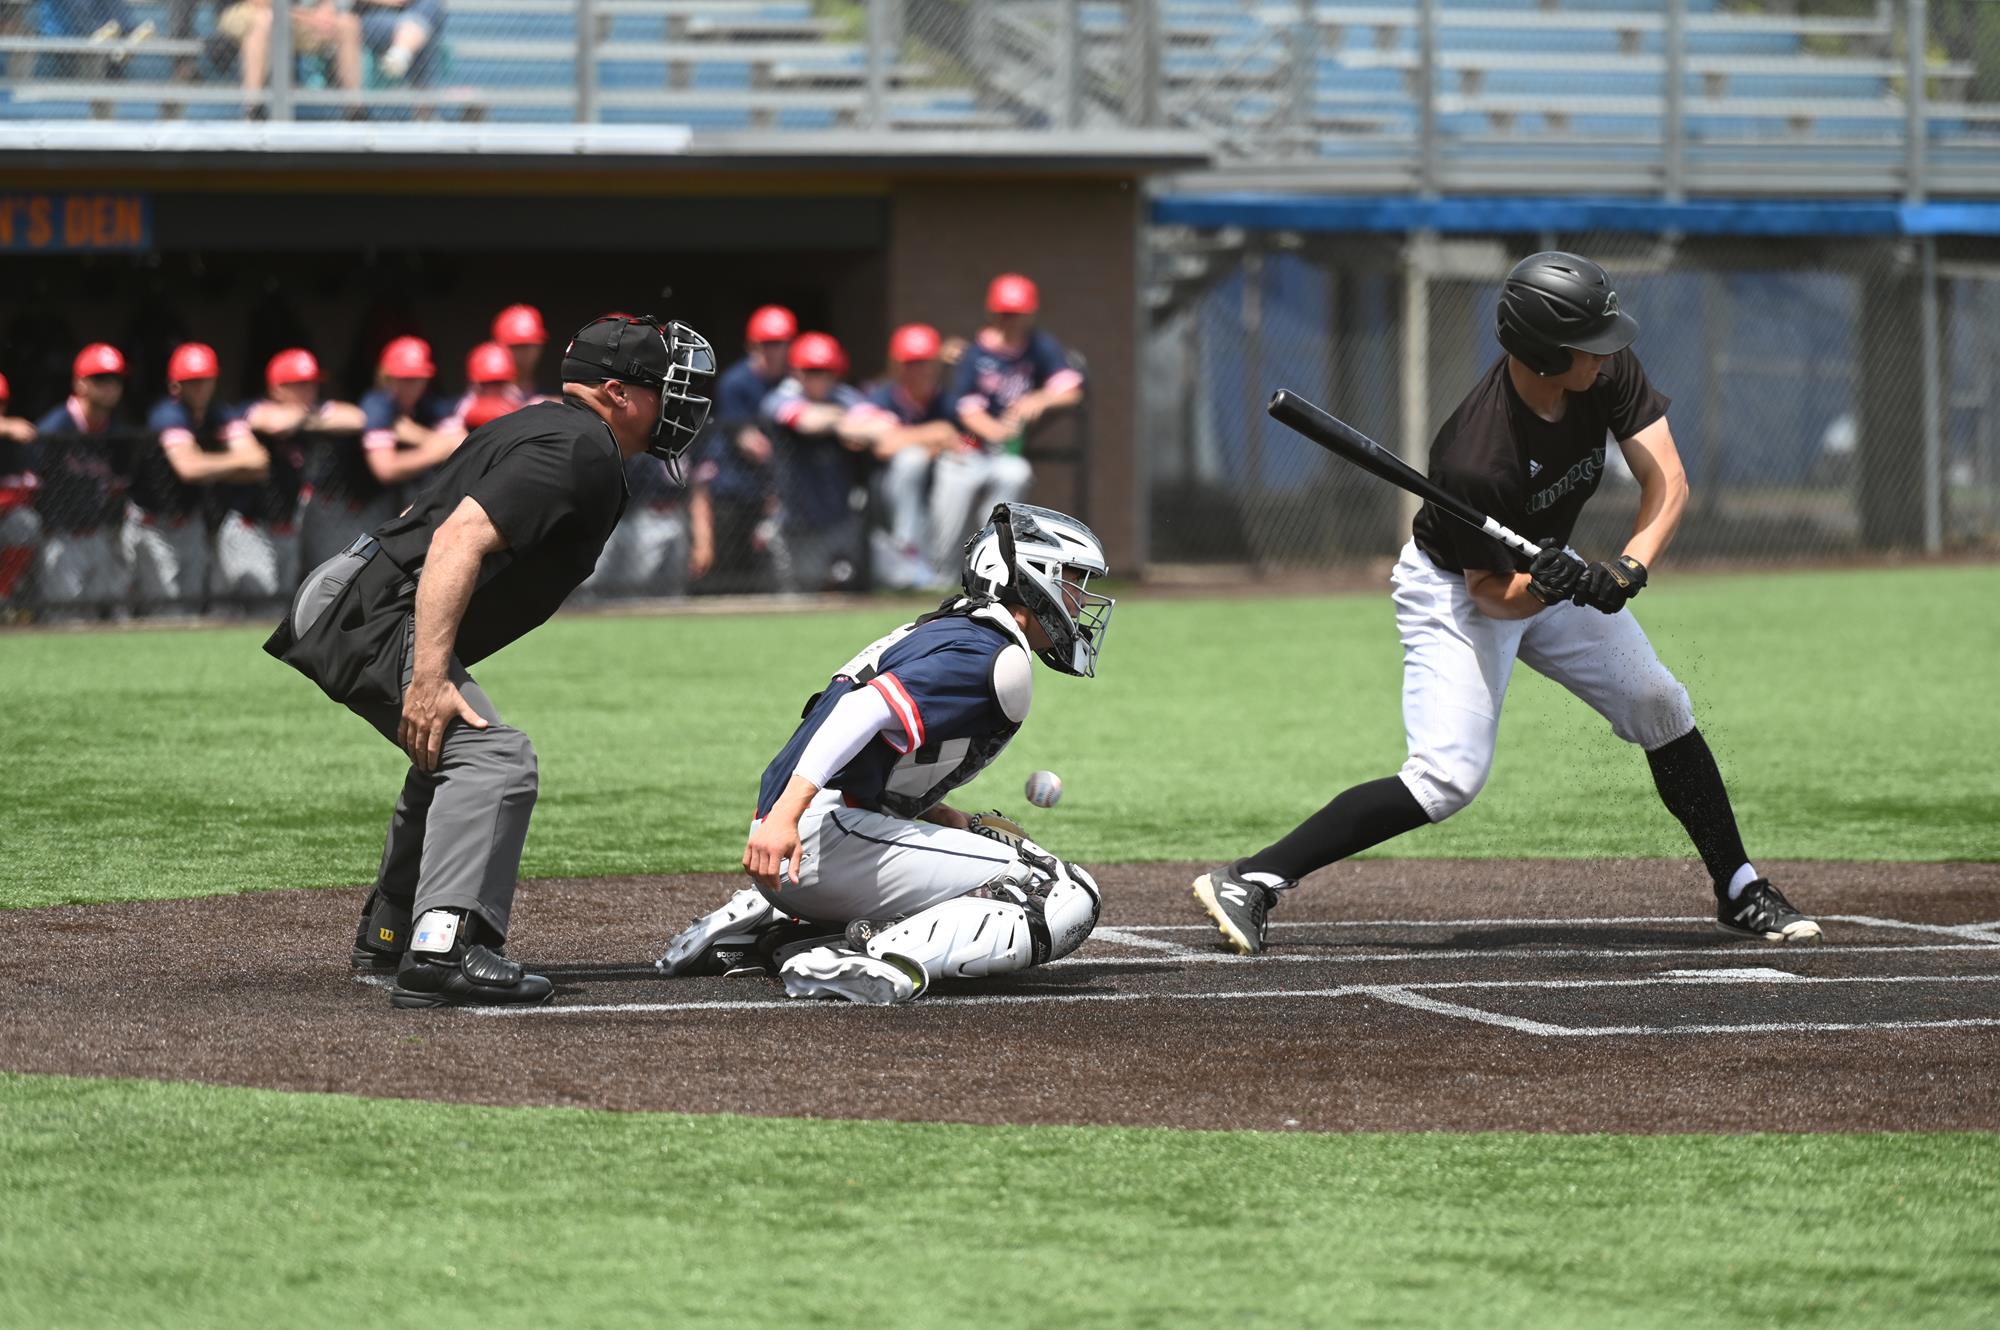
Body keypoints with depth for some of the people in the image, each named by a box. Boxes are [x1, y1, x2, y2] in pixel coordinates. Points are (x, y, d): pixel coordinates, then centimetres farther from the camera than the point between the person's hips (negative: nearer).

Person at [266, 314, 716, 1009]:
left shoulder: (545, 427, 19)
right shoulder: (577, 450, -14)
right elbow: (459, 540, -26)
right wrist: (429, 679, -32)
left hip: (346, 610, 11)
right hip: (377, 620, -11)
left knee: (450, 753, 30)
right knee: (494, 757, -24)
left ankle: (390, 935, 39)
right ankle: (441, 951, -37)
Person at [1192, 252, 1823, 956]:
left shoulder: (1607, 371, -21)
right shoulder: (1475, 459, -38)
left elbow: (1666, 479, -20)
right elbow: (1491, 594, -25)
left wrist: (1629, 567, -37)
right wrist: (1545, 588, -47)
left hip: (1546, 568, 7)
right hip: (1455, 586, -7)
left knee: (1661, 707, 6)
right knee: (1450, 778, -20)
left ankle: (1740, 892, 21)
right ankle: (1247, 882, -18)